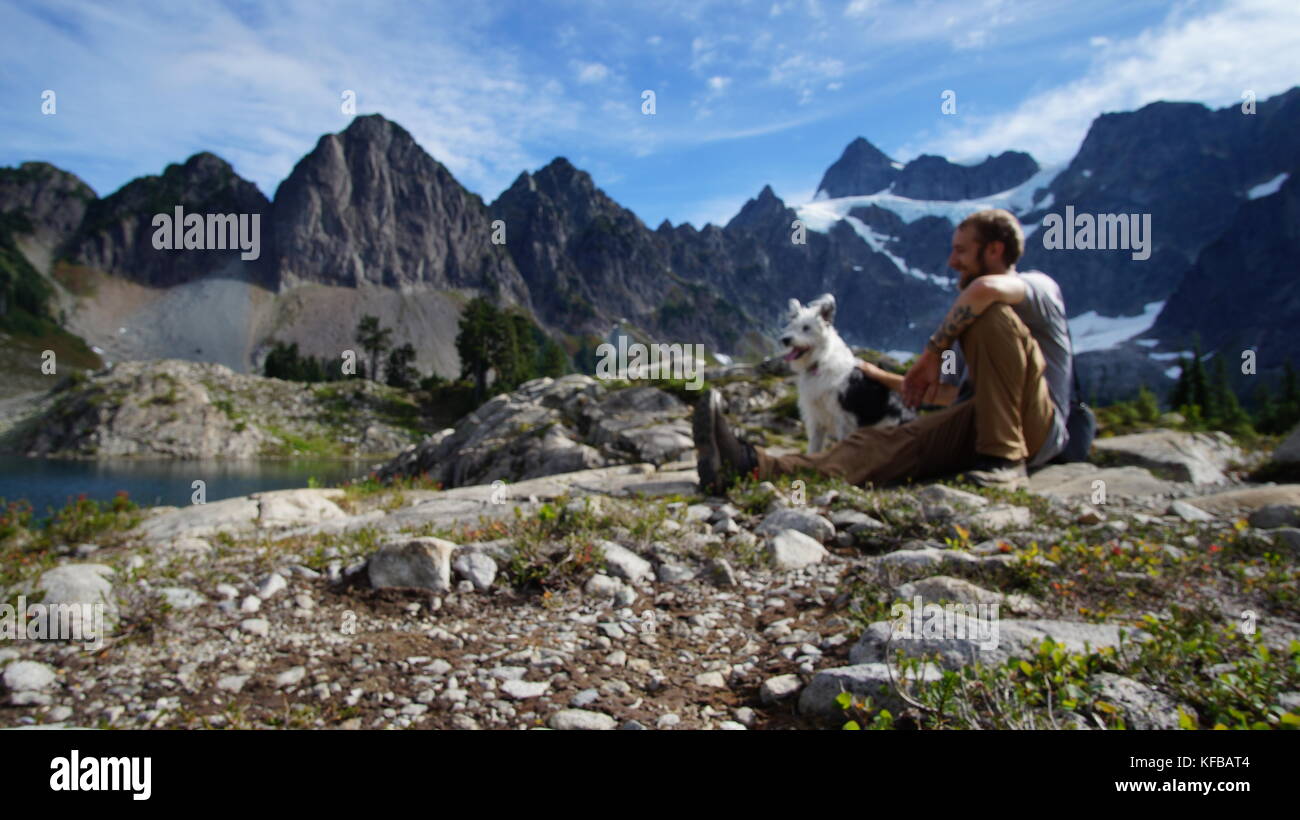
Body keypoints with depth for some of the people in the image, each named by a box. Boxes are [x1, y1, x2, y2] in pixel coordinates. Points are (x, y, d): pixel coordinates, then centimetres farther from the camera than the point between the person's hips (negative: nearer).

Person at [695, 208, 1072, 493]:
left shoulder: (1038, 286, 2)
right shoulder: (970, 320, 28)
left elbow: (986, 287, -26)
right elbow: (954, 392, 30)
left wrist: (933, 350, -18)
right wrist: (878, 376, 28)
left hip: (1036, 424, -6)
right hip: (977, 422, 6)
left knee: (989, 313, -24)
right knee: (891, 441, -21)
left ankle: (1005, 458, -25)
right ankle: (753, 464, -45)